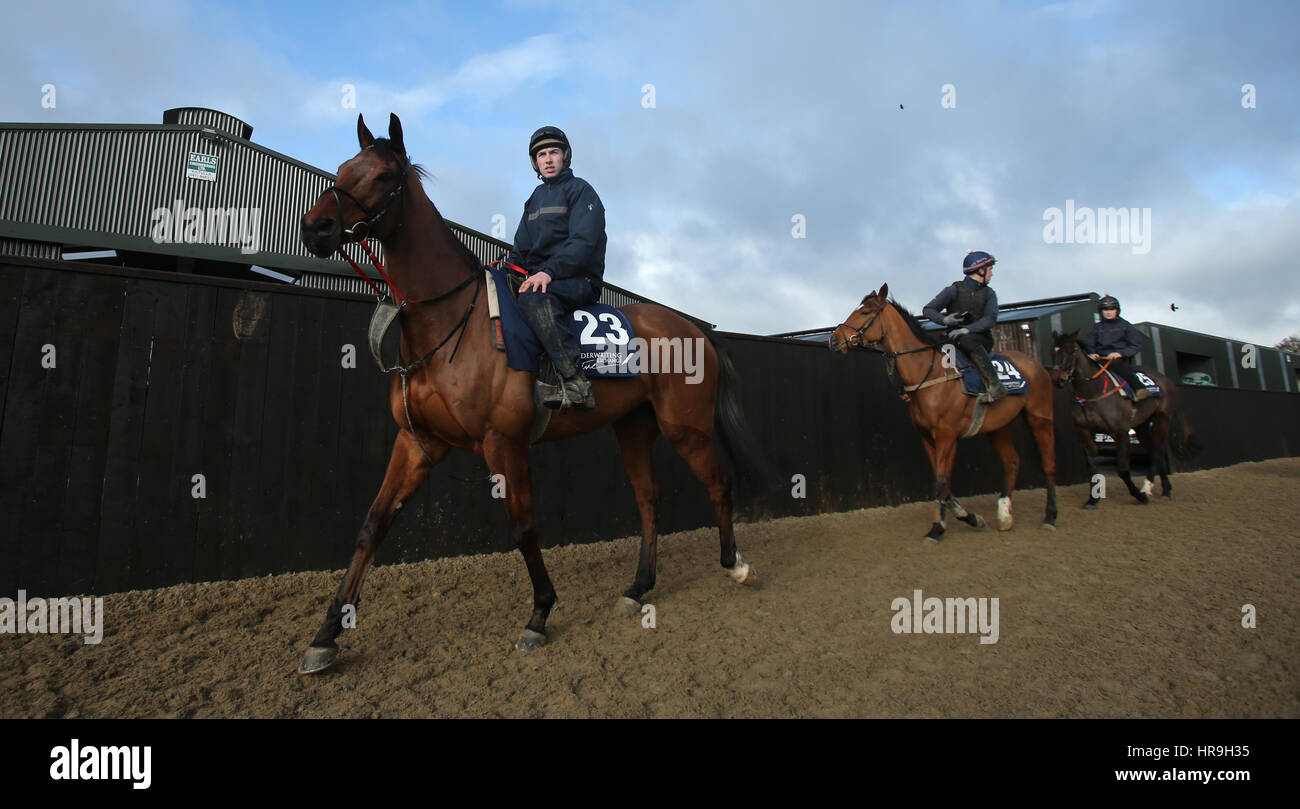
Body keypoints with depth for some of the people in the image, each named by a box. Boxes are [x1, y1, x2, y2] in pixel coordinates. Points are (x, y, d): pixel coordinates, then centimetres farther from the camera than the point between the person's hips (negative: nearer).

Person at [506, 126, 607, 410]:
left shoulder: (580, 190, 1)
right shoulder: (535, 198, 24)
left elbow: (583, 241, -14)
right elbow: (521, 250, 24)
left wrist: (549, 271, -27)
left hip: (580, 280, -8)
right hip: (538, 277, 8)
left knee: (532, 299, -37)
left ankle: (576, 384, -39)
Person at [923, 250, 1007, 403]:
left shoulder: (989, 294, 9)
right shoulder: (954, 291, 2)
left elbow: (990, 319, -6)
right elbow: (928, 310, 0)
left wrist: (967, 330, -23)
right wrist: (945, 320, -20)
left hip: (981, 338, -3)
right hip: (954, 337, 3)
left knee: (967, 341, -35)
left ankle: (995, 386, -39)